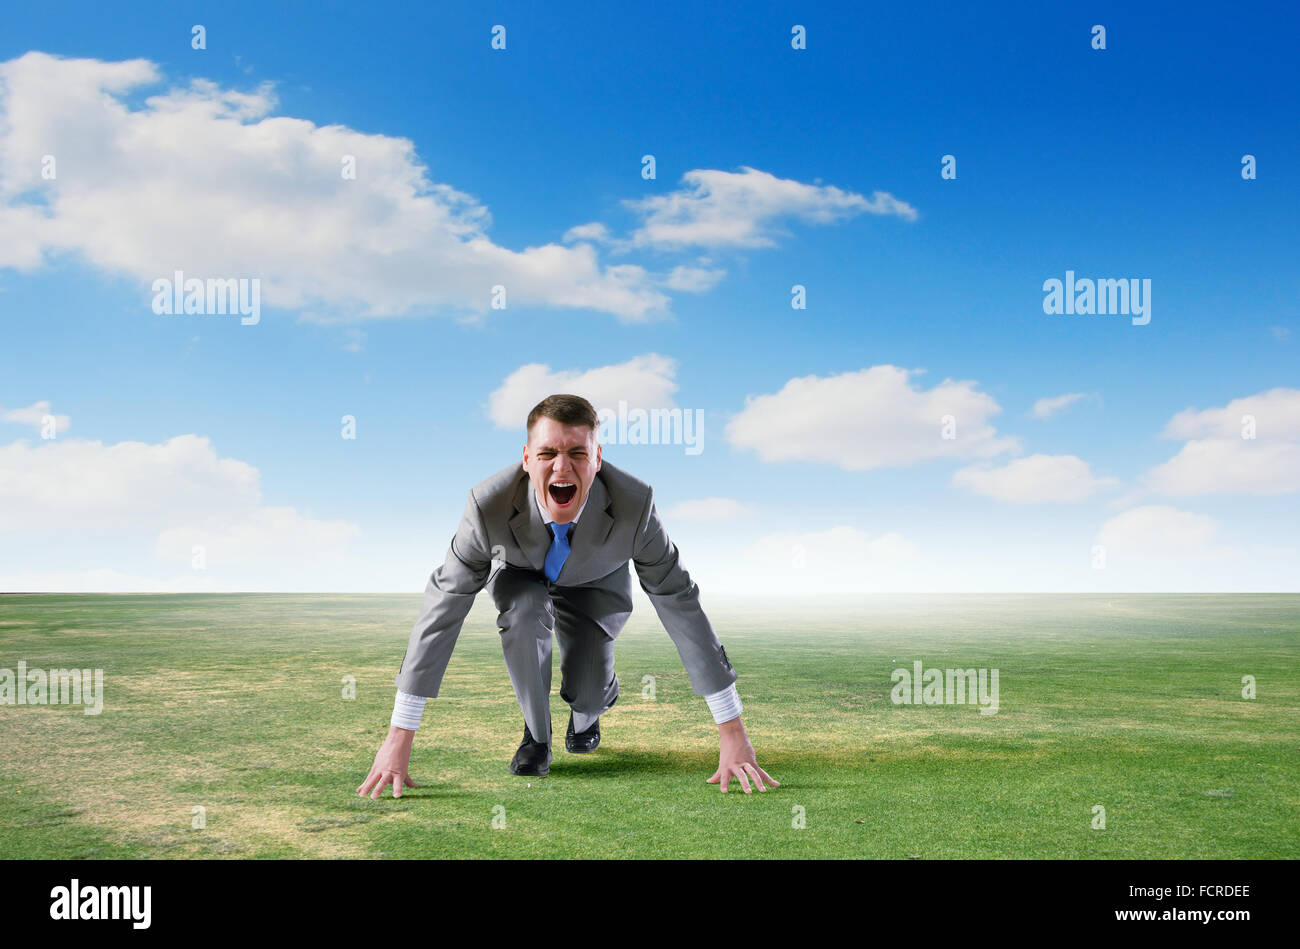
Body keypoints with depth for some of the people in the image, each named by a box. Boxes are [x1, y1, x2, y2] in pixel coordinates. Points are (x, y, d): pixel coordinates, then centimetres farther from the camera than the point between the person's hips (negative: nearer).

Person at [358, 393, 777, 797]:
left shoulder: (634, 504, -37)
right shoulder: (489, 504, -37)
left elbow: (681, 604, -30)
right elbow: (442, 607, -31)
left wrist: (732, 732, -28)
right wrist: (399, 737, -31)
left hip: (594, 583, 0)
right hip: (521, 577, 0)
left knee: (584, 691, -20)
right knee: (524, 609, -34)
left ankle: (594, 701, 20)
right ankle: (536, 734, -8)